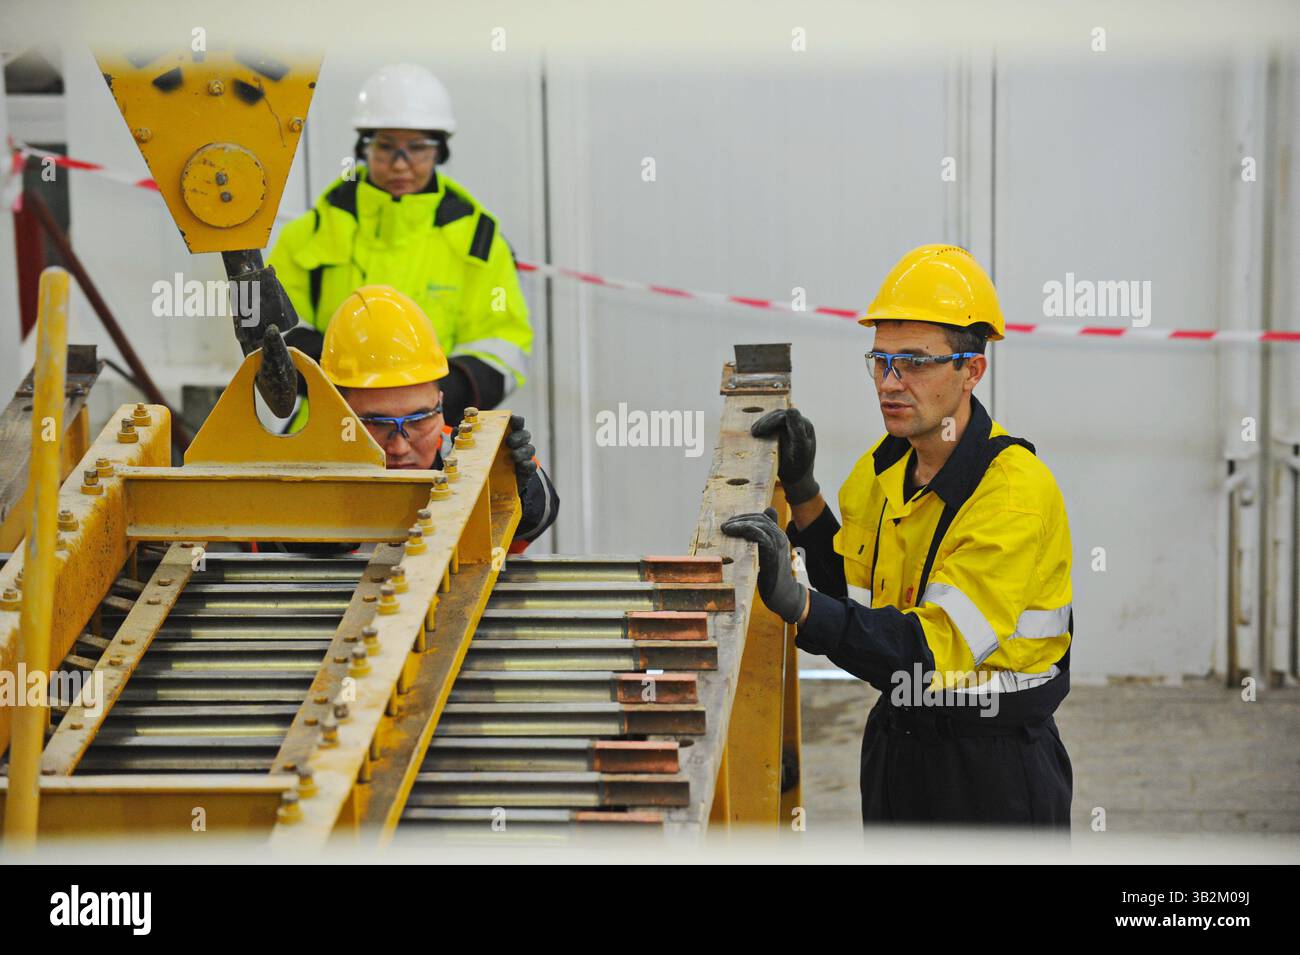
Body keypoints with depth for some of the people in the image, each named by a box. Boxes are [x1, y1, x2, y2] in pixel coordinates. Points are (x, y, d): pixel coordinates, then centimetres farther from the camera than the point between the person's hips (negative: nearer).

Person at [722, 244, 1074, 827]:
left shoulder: (1017, 491, -23)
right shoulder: (884, 466, 2)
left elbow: (938, 648, -33)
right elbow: (855, 591, 13)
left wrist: (795, 603, -42)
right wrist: (801, 488, 1)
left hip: (995, 767, -7)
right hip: (897, 750, 7)